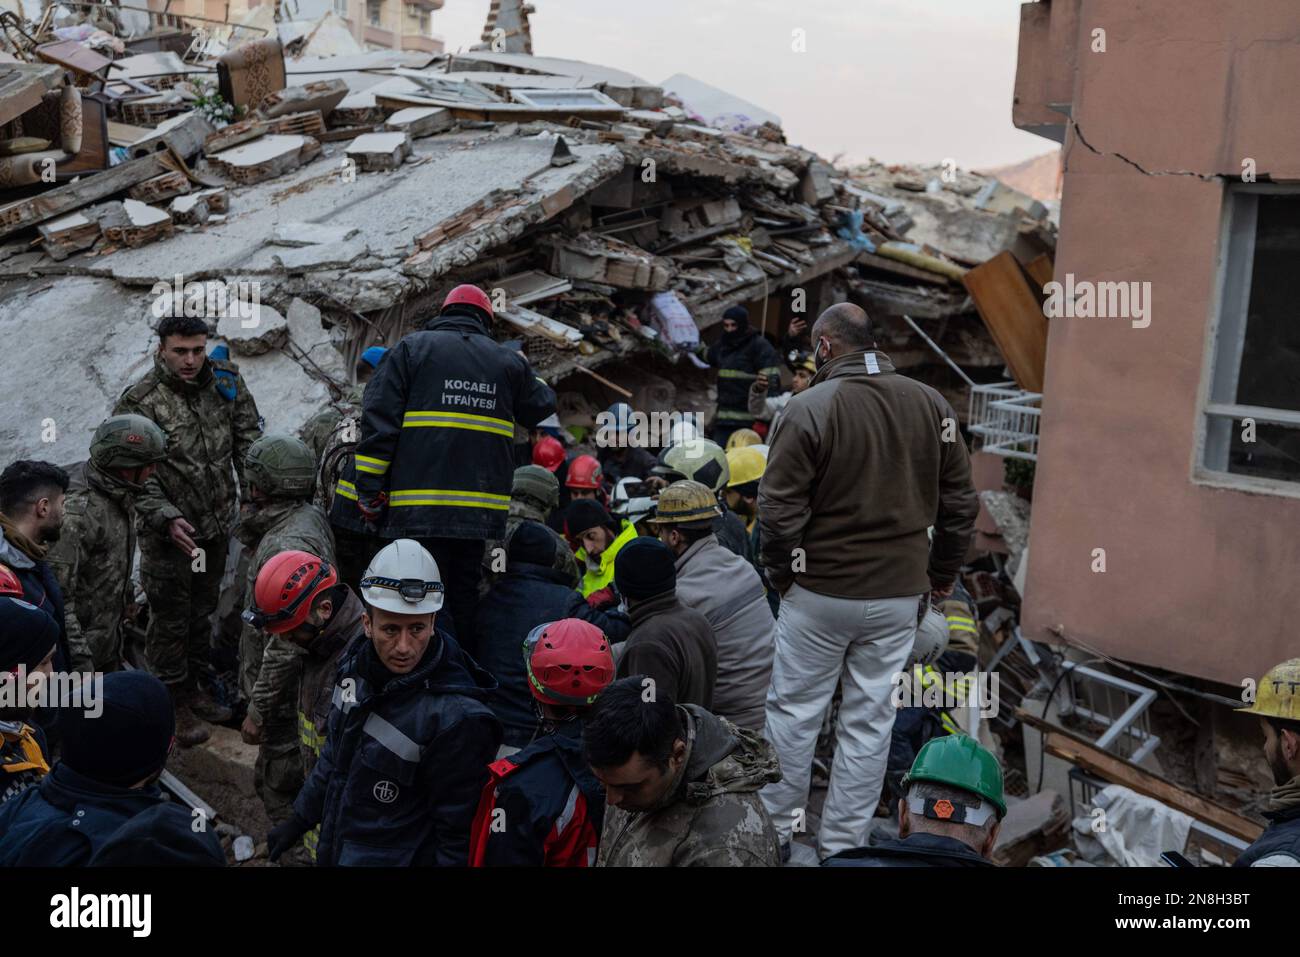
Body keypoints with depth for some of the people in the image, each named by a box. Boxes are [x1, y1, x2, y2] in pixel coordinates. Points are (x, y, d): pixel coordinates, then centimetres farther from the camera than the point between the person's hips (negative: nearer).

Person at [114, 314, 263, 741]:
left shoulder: (224, 380, -3)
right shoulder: (140, 402, -16)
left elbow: (248, 435, 5)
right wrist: (168, 518, -27)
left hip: (218, 525, 5)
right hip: (168, 531, -5)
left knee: (203, 609, 20)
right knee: (170, 618, 4)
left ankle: (194, 686, 37)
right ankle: (174, 704, 19)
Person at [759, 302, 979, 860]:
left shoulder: (811, 406, -14)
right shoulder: (932, 405, 1)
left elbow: (778, 508, -14)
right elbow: (959, 504, 6)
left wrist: (781, 574, 2)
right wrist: (942, 574, 17)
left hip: (819, 593, -3)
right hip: (898, 595, 4)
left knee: (794, 711, 11)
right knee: (869, 721, 11)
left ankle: (777, 829, 23)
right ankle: (842, 844, 20)